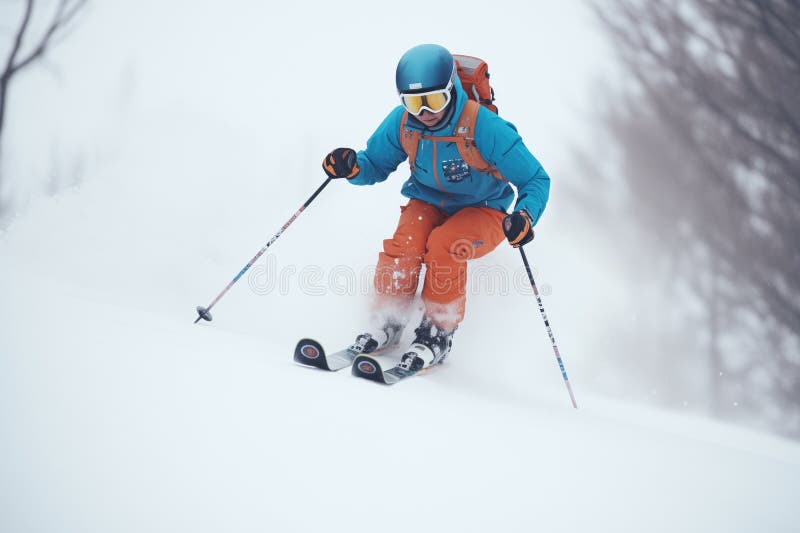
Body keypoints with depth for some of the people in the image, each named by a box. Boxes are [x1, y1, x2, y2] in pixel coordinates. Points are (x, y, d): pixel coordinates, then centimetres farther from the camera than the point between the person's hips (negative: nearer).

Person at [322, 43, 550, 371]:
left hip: (482, 212, -3)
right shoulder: (401, 123, -14)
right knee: (404, 243, -28)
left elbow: (536, 180, -19)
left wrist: (525, 217, -39)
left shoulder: (484, 127, -26)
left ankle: (438, 333, -15)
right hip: (428, 204, 3)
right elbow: (376, 165, 3)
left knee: (444, 245, -33)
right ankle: (387, 322, -9)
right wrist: (351, 167, -20)